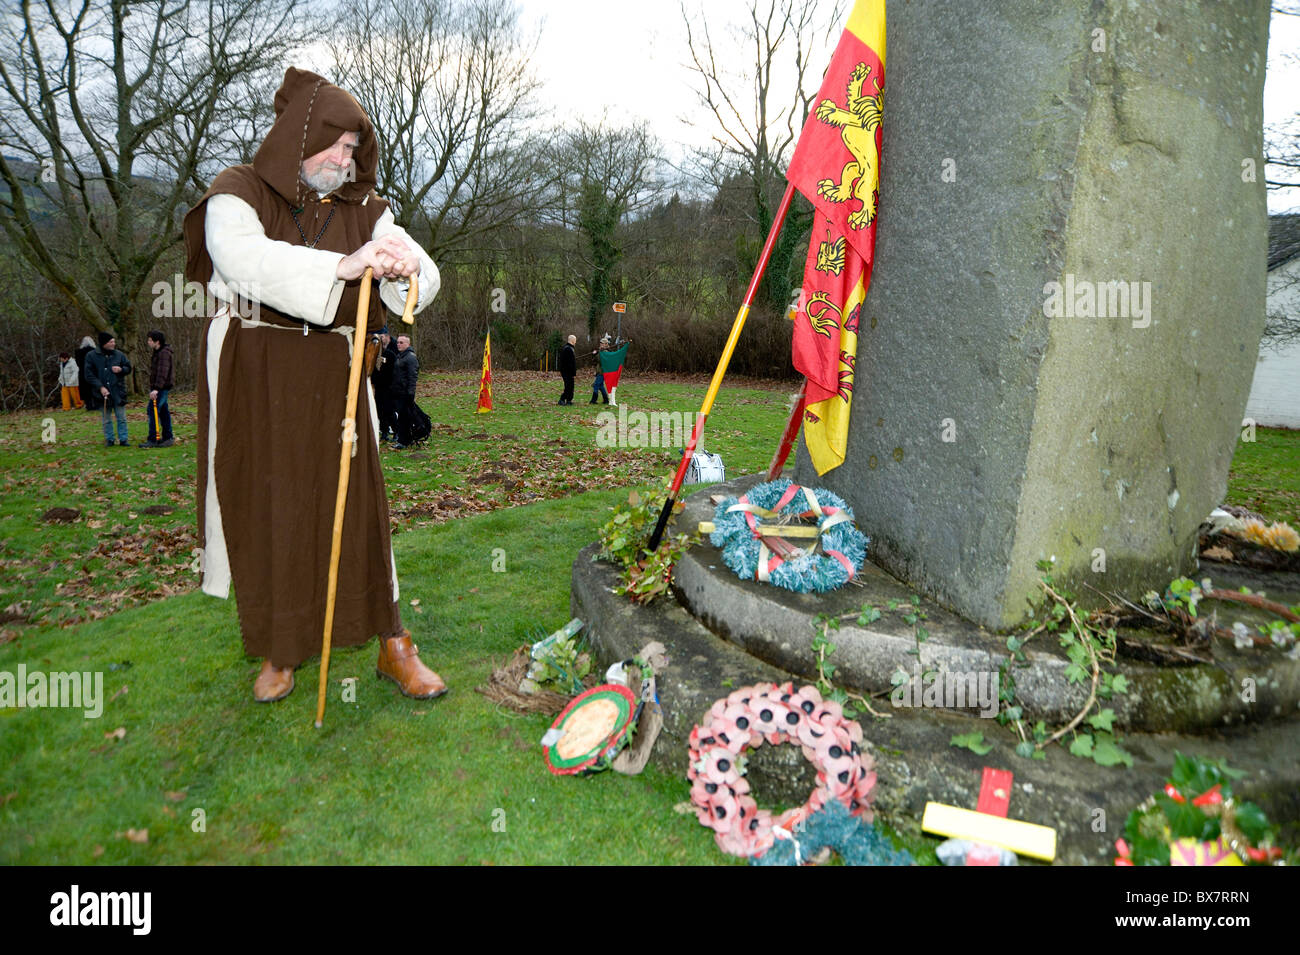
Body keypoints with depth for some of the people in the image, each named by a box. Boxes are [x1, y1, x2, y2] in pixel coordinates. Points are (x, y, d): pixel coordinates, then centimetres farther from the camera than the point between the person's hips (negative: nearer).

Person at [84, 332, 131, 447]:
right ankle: (109, 439, 18)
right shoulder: (91, 356, -2)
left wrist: (121, 369, -10)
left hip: (118, 392, 1)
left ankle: (123, 439, 12)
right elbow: (89, 375, -4)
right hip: (103, 392, -1)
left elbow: (128, 368, 13)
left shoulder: (119, 355, 4)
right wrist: (100, 387, -14)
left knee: (121, 418, 4)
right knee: (106, 419, 8)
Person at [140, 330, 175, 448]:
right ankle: (168, 438, 14)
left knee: (153, 410, -11)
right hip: (160, 387, 10)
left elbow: (162, 372, -25)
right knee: (163, 411, 10)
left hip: (162, 387, -10)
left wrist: (156, 388, -30)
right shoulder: (158, 352, 17)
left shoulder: (164, 353, -16)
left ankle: (152, 440, -10)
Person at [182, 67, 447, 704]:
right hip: (252, 376, -1)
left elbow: (423, 279, -4)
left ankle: (393, 646, 8)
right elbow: (244, 258, -24)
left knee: (355, 503, -1)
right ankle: (277, 652, 20)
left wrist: (405, 266, -28)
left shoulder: (363, 209, 8)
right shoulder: (238, 193, -1)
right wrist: (342, 266, -35)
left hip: (331, 377, 2)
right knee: (263, 511, 4)